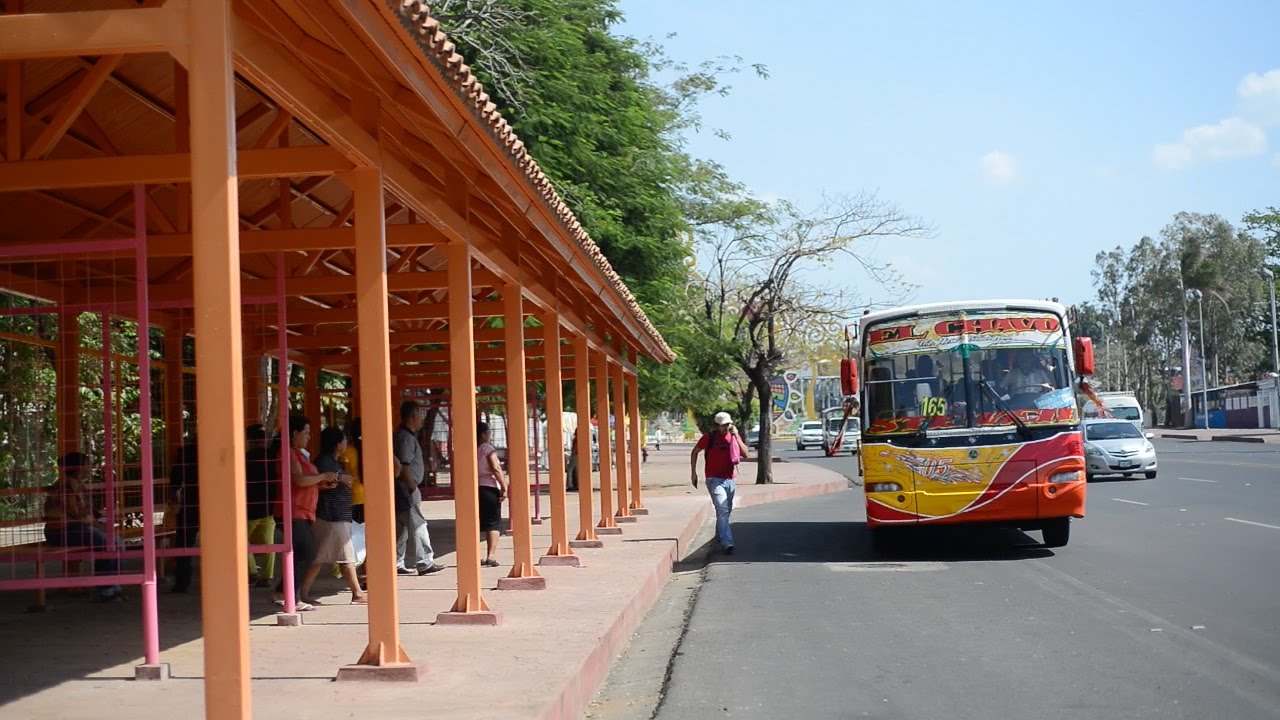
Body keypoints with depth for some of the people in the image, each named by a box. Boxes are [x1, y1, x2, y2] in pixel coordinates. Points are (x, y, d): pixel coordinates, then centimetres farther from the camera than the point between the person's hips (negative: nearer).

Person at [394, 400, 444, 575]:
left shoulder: (404, 435, 17)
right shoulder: (406, 437, -15)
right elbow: (404, 466, -21)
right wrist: (412, 488, -20)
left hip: (406, 489, 10)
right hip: (407, 489, -10)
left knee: (402, 527, 12)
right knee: (416, 526, -6)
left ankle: (397, 563, 15)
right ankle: (424, 562, -3)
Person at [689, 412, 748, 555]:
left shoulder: (734, 436, 6)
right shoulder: (710, 437, -6)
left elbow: (745, 454, -2)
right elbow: (694, 452, 5)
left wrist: (736, 437, -13)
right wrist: (694, 473, 2)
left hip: (730, 480, 5)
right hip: (715, 480, -5)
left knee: (726, 511, 16)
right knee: (723, 511, -15)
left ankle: (719, 537, 36)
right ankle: (727, 544, -20)